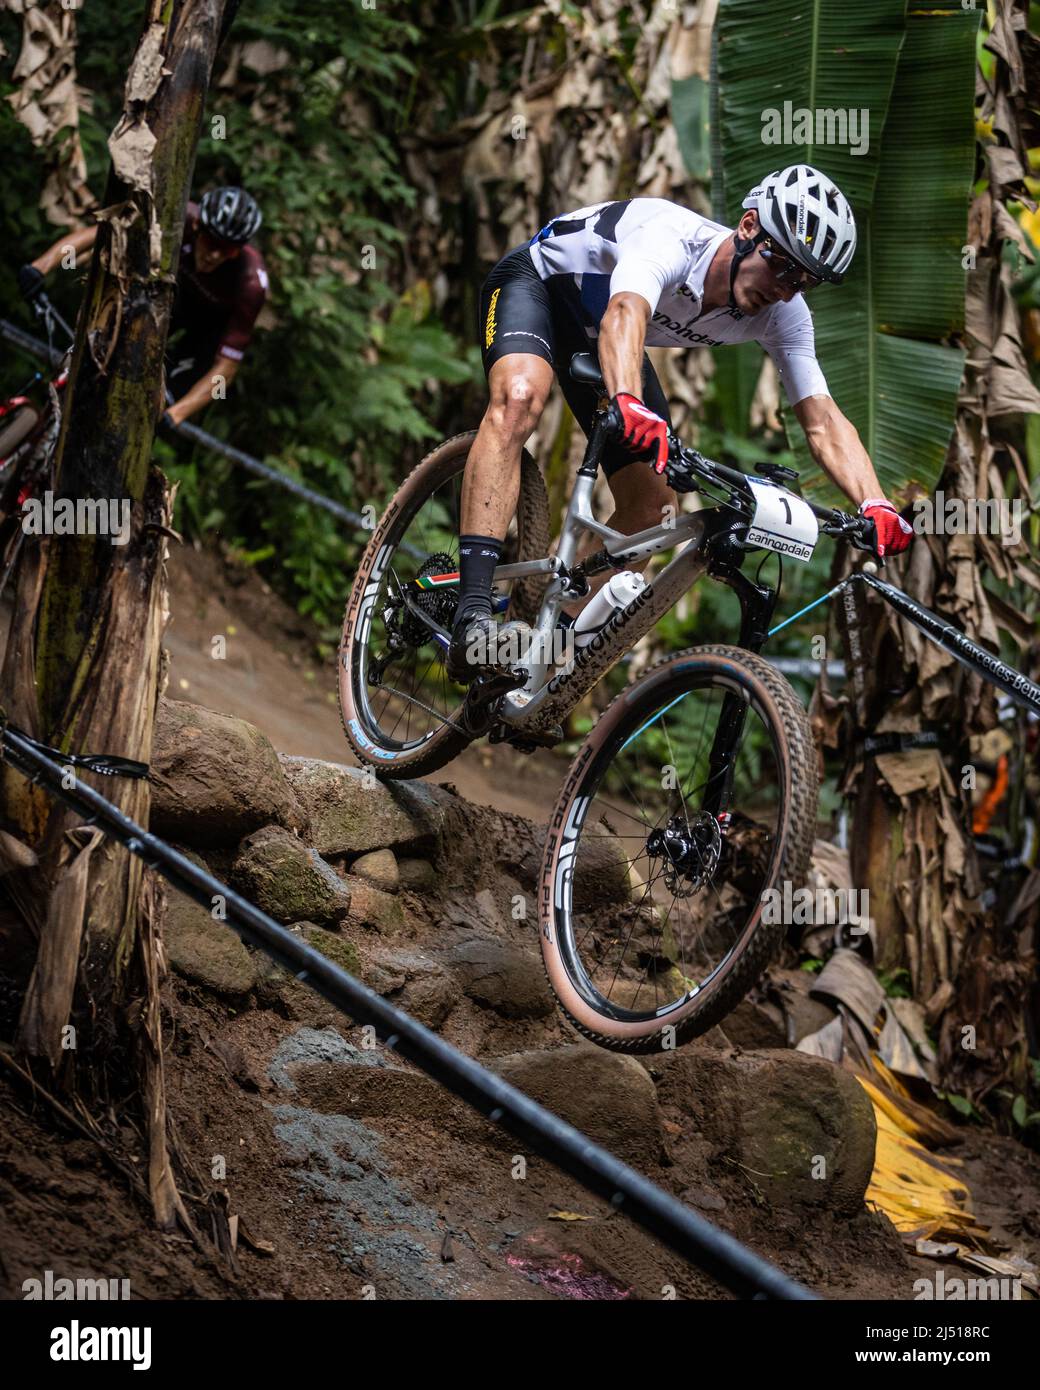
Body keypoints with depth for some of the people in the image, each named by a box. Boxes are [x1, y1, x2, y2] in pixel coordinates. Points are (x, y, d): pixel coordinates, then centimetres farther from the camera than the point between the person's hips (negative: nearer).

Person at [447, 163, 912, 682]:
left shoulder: (783, 314, -20)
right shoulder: (673, 239, -38)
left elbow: (822, 420, -25)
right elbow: (626, 312, -58)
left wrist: (876, 505, -42)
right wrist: (628, 402, -78)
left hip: (594, 339, 7)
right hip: (536, 283, -7)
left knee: (651, 509, -6)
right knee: (520, 396, -38)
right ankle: (472, 615, -47)